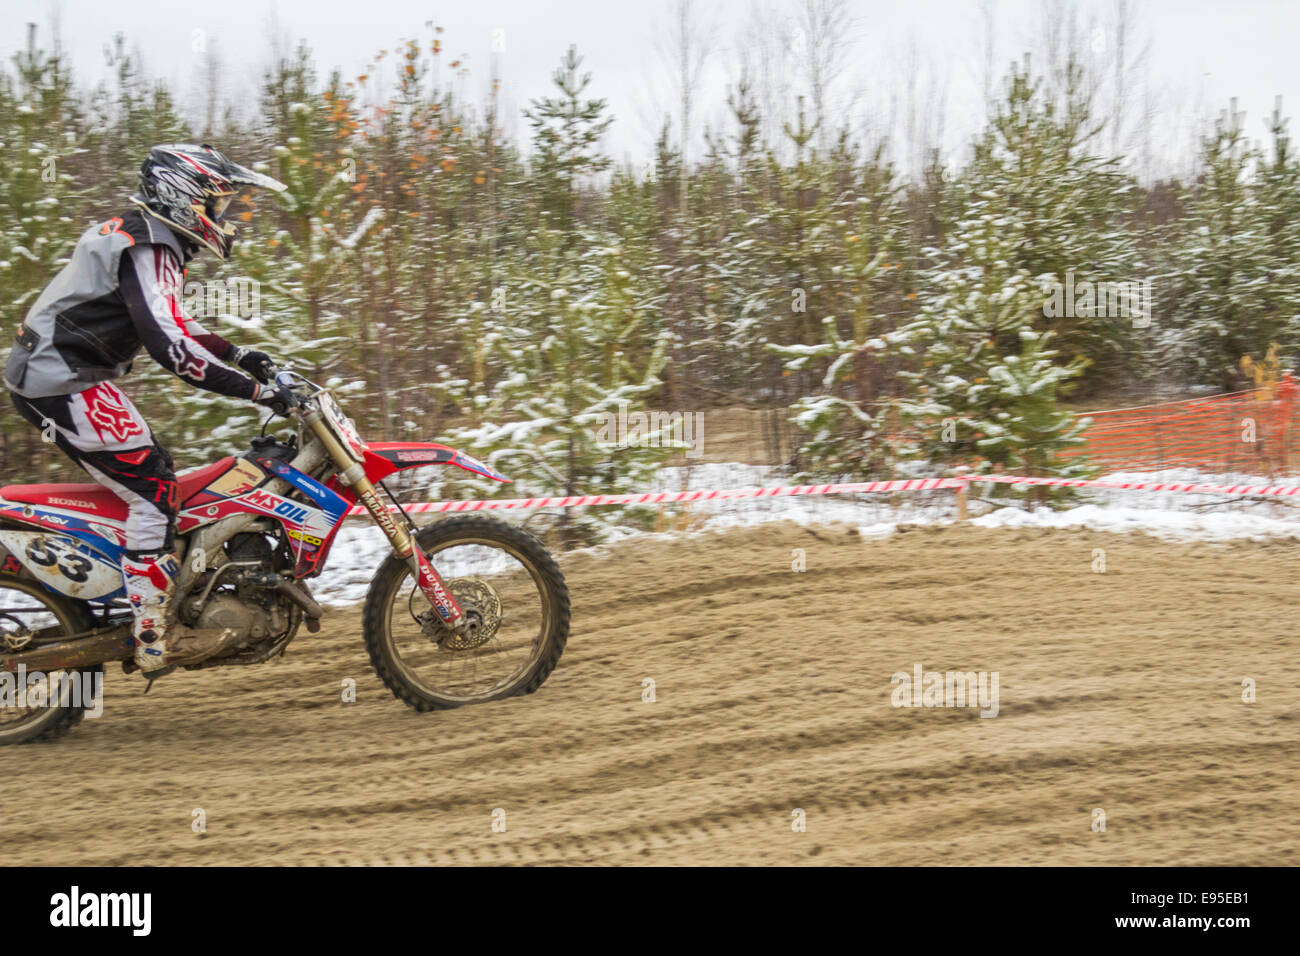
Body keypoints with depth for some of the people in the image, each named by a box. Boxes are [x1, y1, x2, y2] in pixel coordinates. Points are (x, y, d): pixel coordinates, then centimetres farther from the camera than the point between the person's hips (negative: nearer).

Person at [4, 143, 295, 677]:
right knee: (154, 491, -12)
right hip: (67, 382, -11)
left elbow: (171, 322, 27)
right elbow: (170, 345, -27)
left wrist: (241, 356, 16)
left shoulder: (138, 237, 17)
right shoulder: (149, 250, -16)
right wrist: (257, 391, -27)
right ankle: (152, 639, -13)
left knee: (152, 473, 17)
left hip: (48, 375, 11)